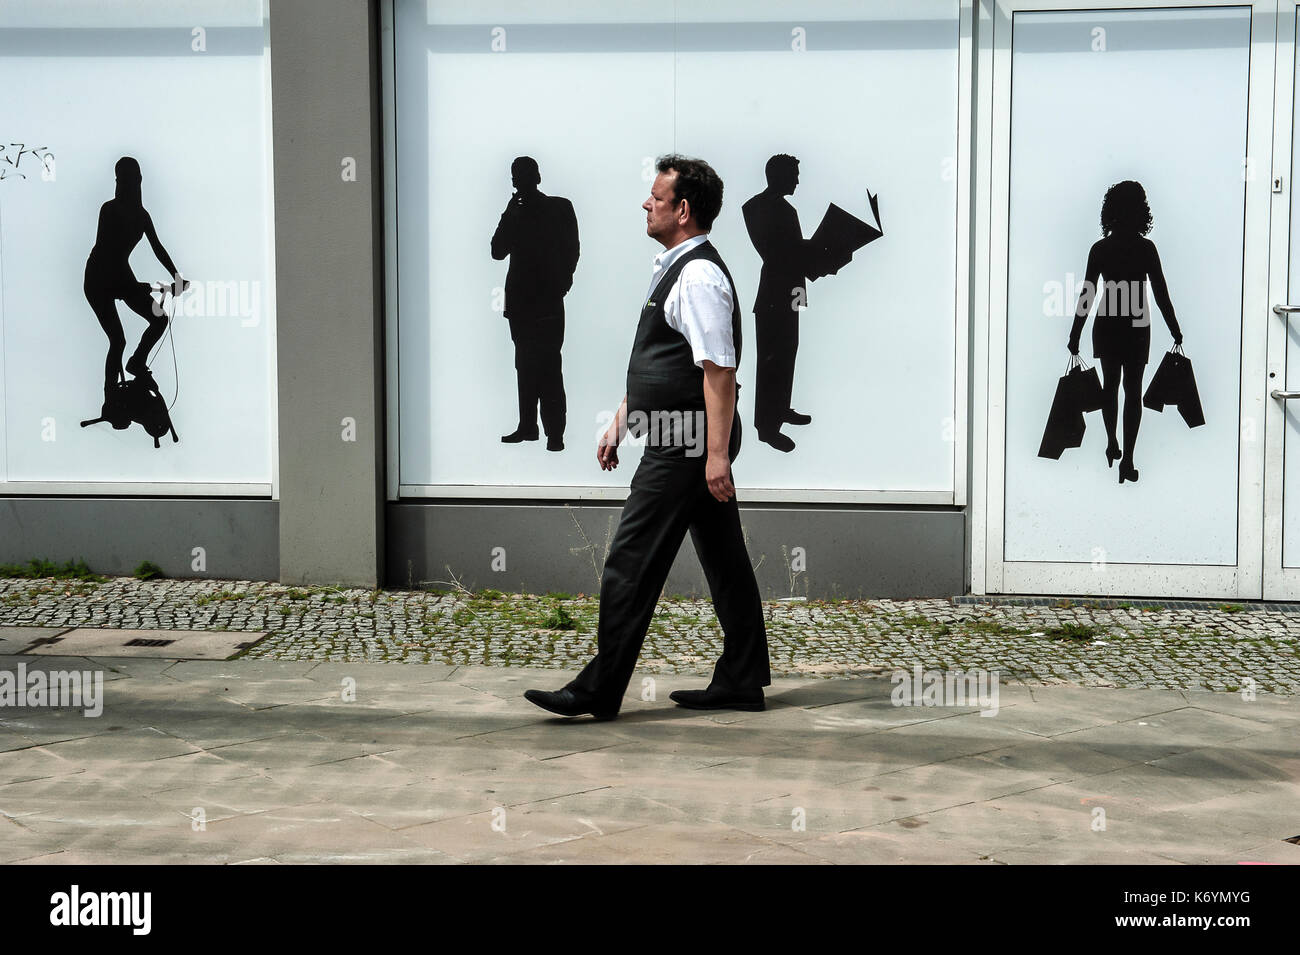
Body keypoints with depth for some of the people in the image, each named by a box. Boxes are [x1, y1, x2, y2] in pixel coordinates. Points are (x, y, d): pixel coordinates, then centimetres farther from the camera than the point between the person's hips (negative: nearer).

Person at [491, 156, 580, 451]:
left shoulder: (559, 208, 4)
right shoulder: (514, 211, 14)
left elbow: (571, 250, 2)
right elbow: (498, 251, 7)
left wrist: (561, 282, -9)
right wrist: (509, 216, -4)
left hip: (548, 299, -5)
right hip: (520, 299, 5)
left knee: (548, 366, -10)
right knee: (525, 365, 9)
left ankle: (555, 432, -10)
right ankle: (527, 426, 15)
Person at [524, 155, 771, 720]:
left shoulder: (699, 276, -17)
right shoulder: (677, 268, 16)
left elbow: (719, 371, -23)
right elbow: (653, 366, 24)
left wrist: (717, 454, -26)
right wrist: (620, 421, 22)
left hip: (683, 447, -11)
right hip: (688, 442, 11)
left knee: (631, 565, -7)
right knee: (724, 561, 12)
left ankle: (599, 690, -1)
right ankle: (741, 683, 19)